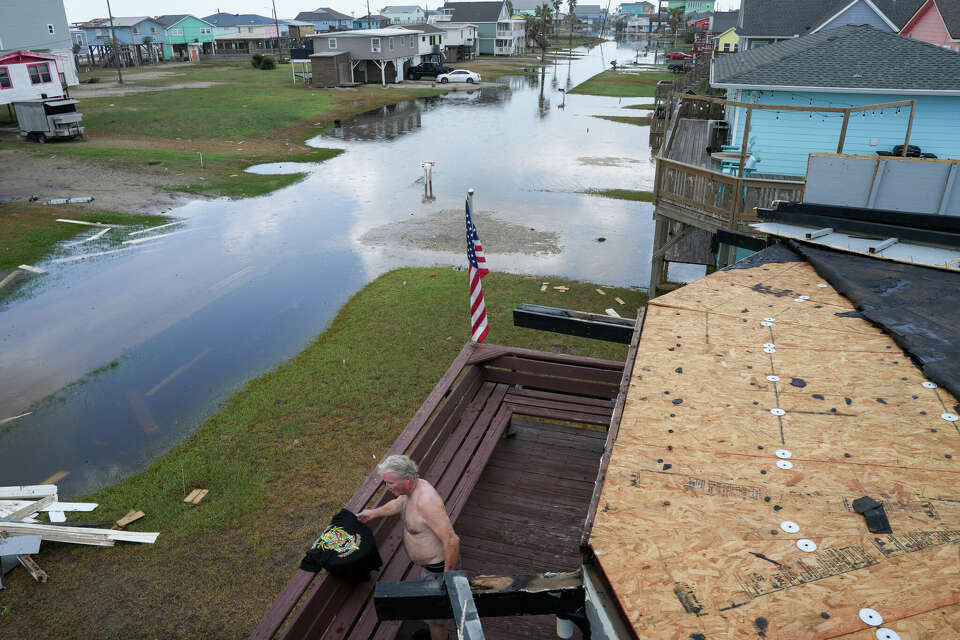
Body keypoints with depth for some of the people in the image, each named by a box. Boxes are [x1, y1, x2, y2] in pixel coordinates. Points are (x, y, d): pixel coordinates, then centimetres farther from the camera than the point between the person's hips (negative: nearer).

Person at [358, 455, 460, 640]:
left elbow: (452, 541, -37)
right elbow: (398, 504, 19)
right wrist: (373, 513, 27)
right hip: (429, 564, 10)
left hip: (439, 567, -10)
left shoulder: (426, 501, -37)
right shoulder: (414, 487, -6)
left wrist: (447, 577, -28)